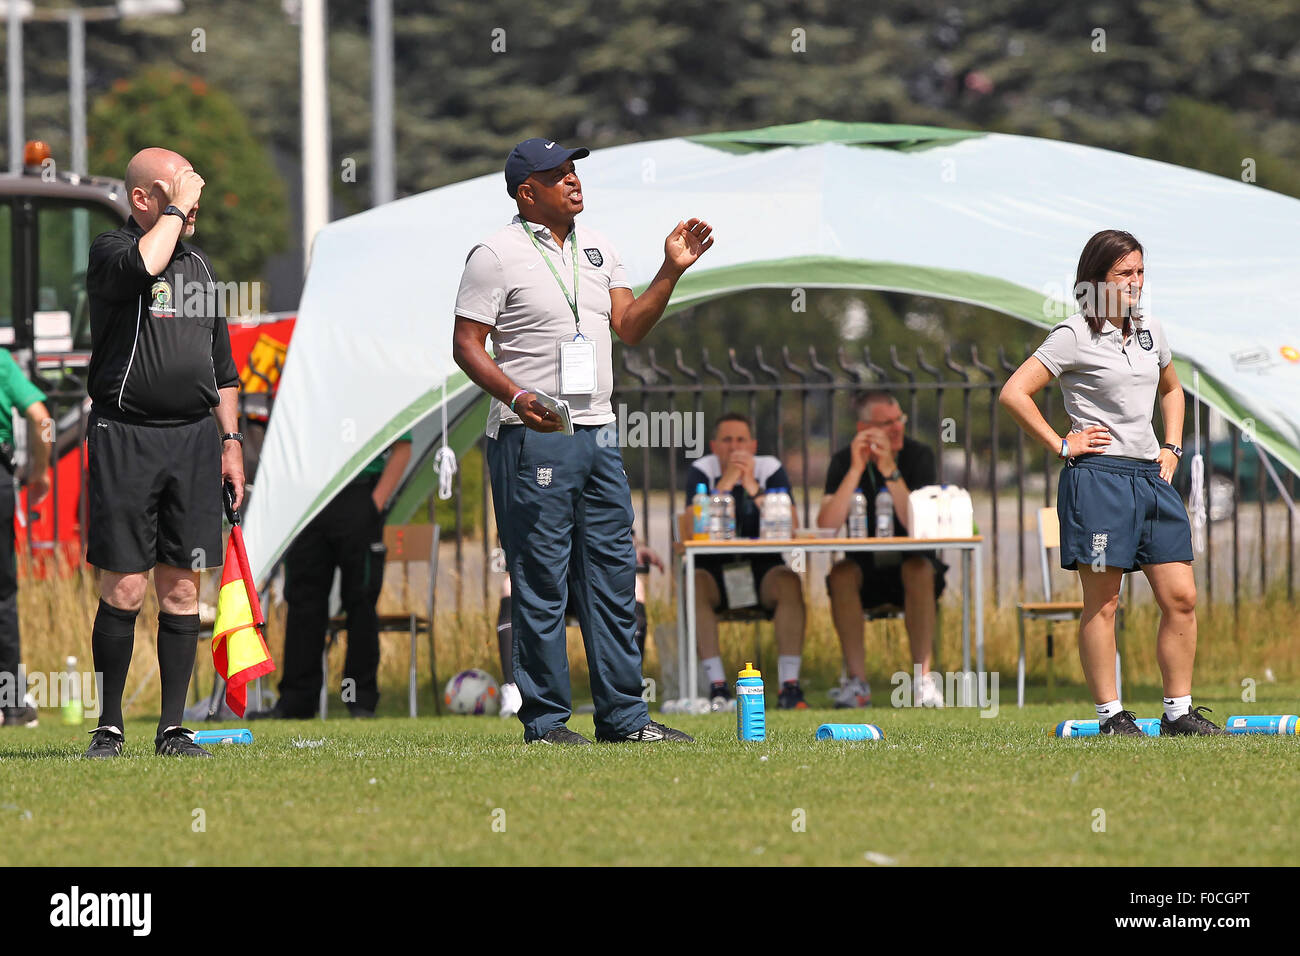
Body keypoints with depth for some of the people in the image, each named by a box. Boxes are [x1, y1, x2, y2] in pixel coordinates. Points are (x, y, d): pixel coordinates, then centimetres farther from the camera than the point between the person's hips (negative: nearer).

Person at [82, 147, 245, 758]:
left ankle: (172, 728, 6)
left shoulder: (198, 264, 18)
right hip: (125, 433, -5)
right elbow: (144, 266, -28)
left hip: (194, 438, 5)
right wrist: (175, 208, -14)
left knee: (182, 588, 3)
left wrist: (230, 441, 17)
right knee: (123, 589, -6)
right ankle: (109, 726, 2)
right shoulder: (110, 252, -3)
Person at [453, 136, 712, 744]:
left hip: (597, 434, 7)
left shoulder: (596, 248, 16)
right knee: (541, 582, -6)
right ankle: (545, 721, -2)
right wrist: (514, 396, -23)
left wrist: (672, 272, 3)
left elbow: (629, 326, 15)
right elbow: (466, 344, -8)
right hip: (533, 439, -7)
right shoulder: (498, 254, -5)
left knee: (613, 575, 8)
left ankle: (623, 716, 13)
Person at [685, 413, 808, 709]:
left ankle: (789, 686, -32)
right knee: (695, 585, -32)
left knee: (790, 583, -30)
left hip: (762, 567, 1)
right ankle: (717, 687, -33)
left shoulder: (770, 469, -1)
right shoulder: (701, 471, -2)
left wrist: (753, 487, -23)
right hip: (714, 567, -1)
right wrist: (726, 482, -23)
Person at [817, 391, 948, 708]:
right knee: (841, 574, -31)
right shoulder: (844, 461, -3)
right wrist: (857, 469, -22)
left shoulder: (918, 455, -6)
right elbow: (825, 526, -18)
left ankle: (923, 678, -34)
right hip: (864, 565, 1)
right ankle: (856, 680, -30)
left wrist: (890, 471, -27)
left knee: (919, 572, -34)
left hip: (911, 559, -1)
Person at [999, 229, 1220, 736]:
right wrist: (1061, 444, -9)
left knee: (1181, 598, 2)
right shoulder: (1074, 336, -6)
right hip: (1098, 478, -7)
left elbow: (1171, 390, 32)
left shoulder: (1149, 330, 14)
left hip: (1151, 478, 7)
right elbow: (1013, 393, -12)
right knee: (1102, 603, -3)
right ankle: (1111, 715, 1)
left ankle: (1179, 711, 9)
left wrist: (1171, 448, 18)